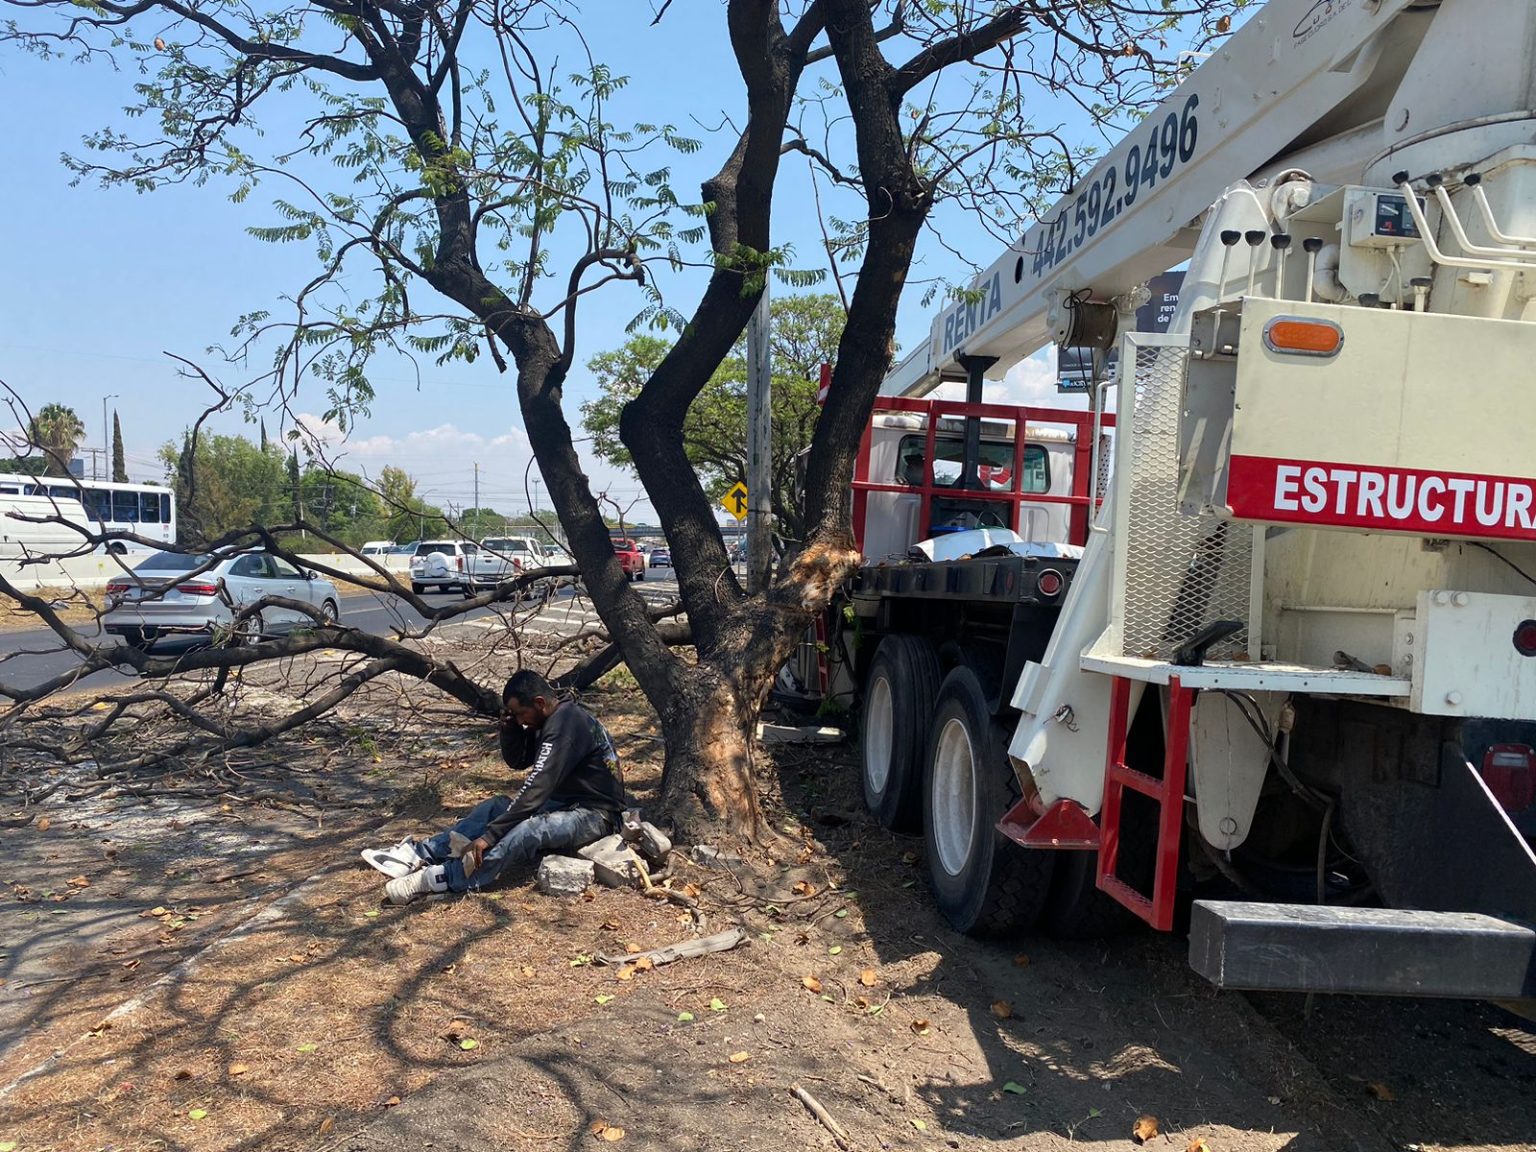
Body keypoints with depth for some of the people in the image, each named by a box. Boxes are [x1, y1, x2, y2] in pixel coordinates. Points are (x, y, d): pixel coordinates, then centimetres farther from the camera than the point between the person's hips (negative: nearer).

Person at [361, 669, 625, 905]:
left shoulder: (566, 724, -24)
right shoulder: (551, 719, 7)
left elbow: (536, 788, -28)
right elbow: (516, 761, 14)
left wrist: (489, 835, -28)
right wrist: (510, 726, -6)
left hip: (594, 814, -10)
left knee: (527, 830, -34)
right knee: (494, 807, 2)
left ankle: (435, 879, -37)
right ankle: (420, 854, -7)